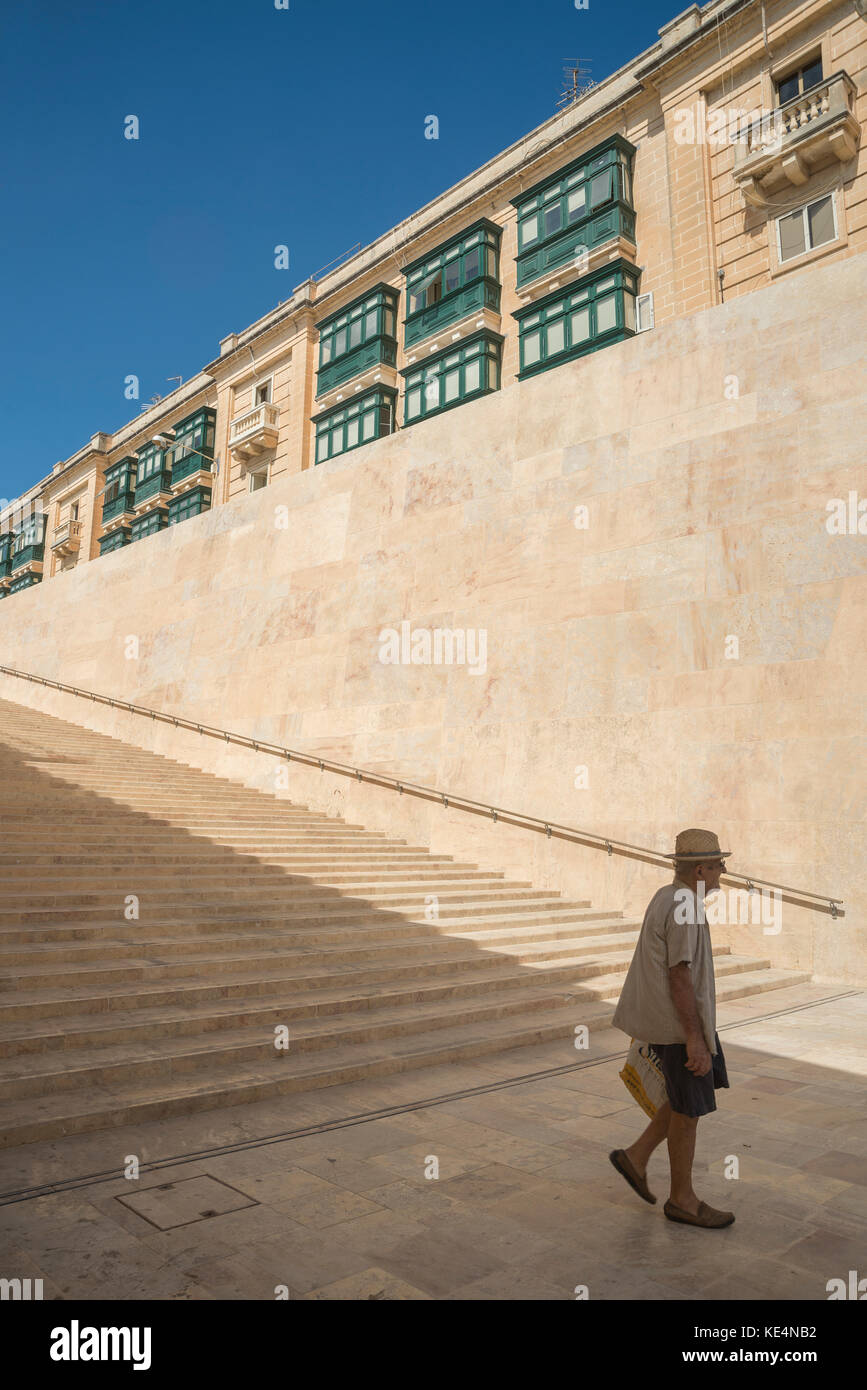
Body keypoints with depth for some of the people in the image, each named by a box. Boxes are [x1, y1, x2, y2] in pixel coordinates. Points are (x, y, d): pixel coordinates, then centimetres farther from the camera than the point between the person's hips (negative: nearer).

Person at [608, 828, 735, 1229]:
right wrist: (694, 1039, -21)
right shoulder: (684, 909, -23)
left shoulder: (668, 899, 8)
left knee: (704, 1092, 19)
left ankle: (636, 1157, 22)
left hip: (669, 1016, 10)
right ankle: (682, 1199, 21)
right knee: (690, 1107, 4)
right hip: (680, 1023, -10)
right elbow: (680, 978, -24)